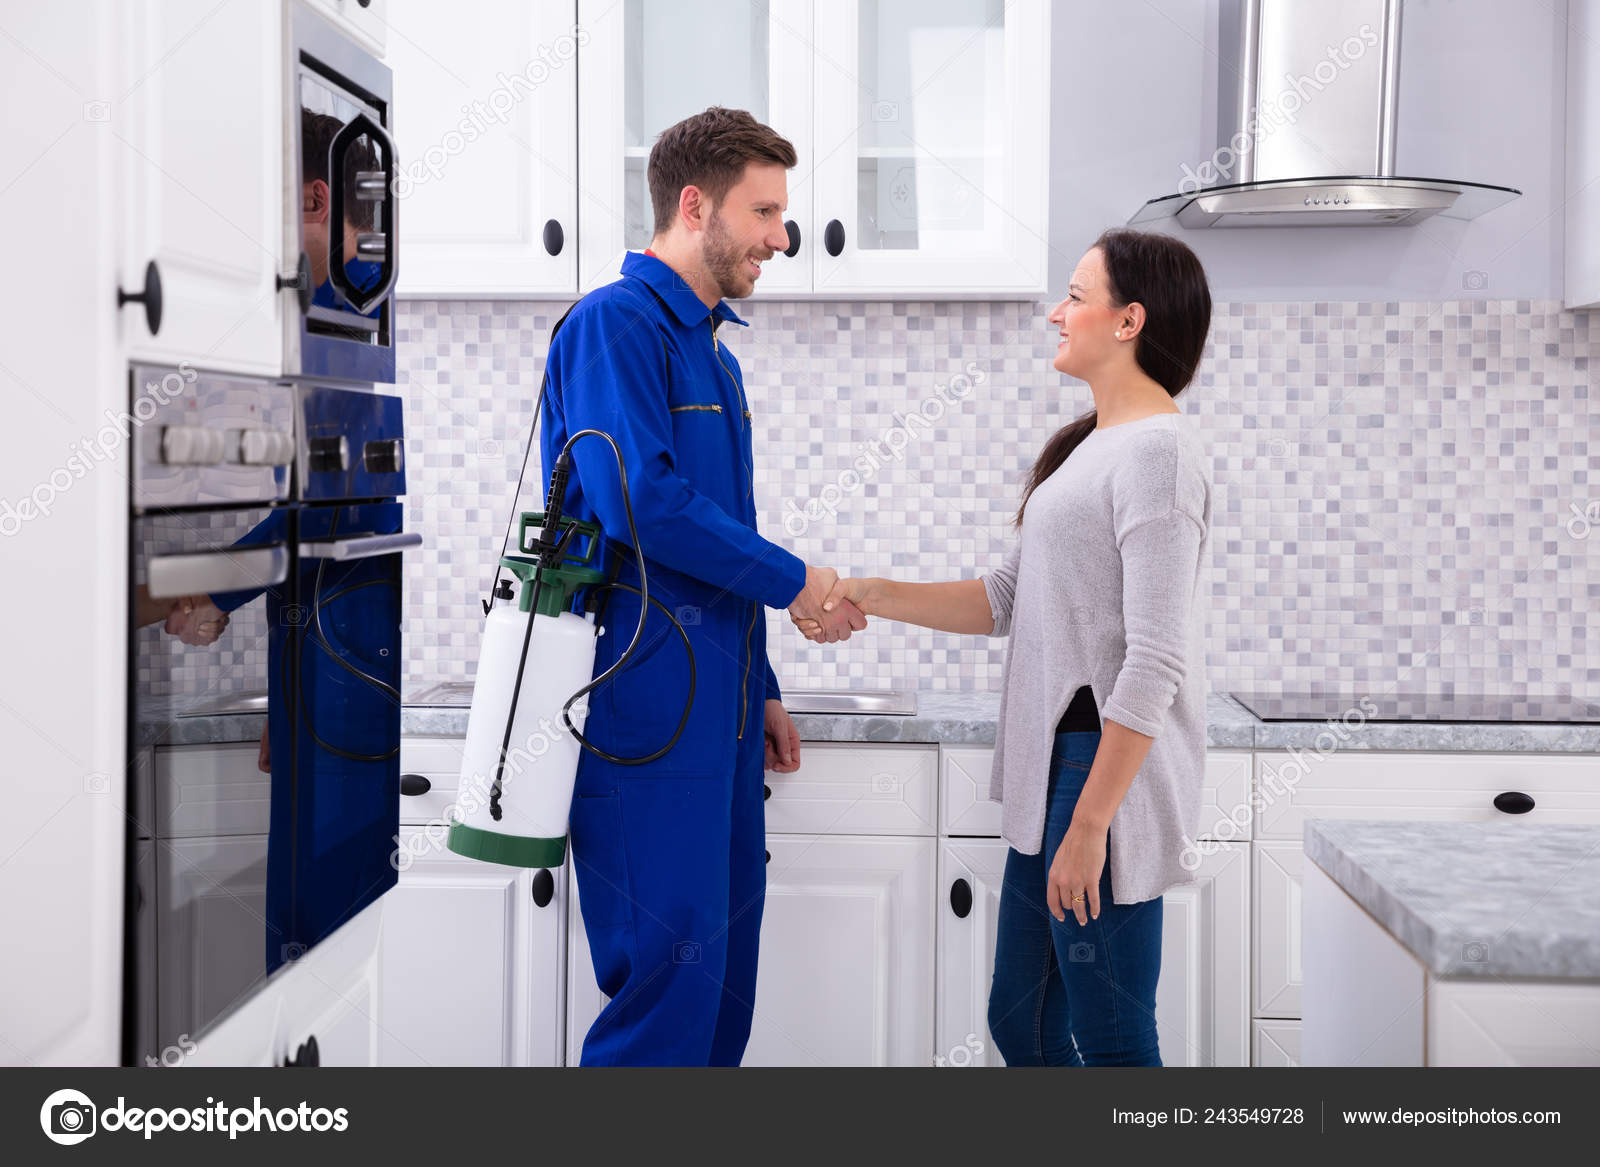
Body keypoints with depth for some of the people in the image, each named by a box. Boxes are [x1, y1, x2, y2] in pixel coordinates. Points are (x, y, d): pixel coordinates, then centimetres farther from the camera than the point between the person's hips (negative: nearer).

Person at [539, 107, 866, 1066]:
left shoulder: (712, 349, 20)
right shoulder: (615, 322, -9)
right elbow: (639, 500, -22)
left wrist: (762, 691, 22)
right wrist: (793, 583, -12)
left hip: (716, 705, 10)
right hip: (645, 706, -9)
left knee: (725, 956, 11)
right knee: (672, 961, -10)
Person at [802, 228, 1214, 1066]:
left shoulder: (1156, 452, -15)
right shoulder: (1087, 446, 17)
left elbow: (1153, 667, -20)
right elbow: (1007, 600, 17)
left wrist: (1089, 825, -21)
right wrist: (873, 597, 7)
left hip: (1108, 770, -10)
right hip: (1052, 773, 10)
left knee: (1111, 1042, 0)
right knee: (1021, 1022, 16)